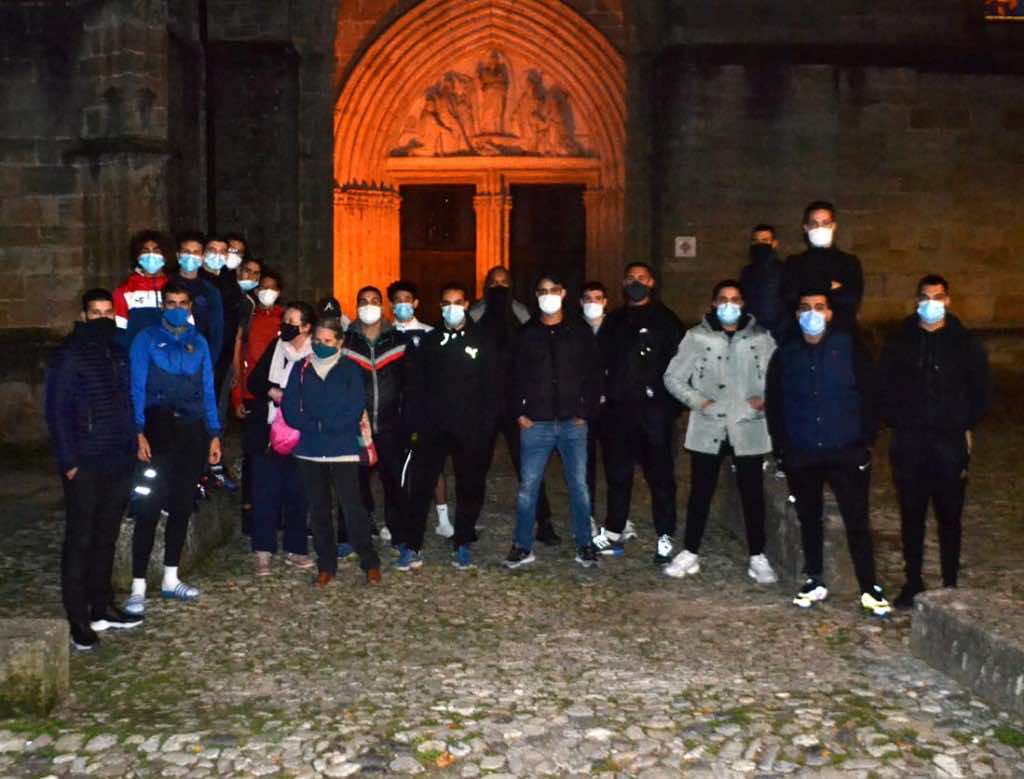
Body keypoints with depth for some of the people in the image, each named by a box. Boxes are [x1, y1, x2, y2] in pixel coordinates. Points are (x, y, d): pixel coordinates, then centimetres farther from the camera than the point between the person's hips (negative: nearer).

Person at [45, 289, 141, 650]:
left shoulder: (119, 353, 12)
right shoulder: (69, 355, -7)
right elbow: (57, 411, -9)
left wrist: (131, 449, 10)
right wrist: (68, 461, -13)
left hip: (119, 464, 6)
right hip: (85, 466, -6)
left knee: (106, 538, 13)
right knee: (80, 540, 0)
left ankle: (102, 607, 23)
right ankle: (78, 619, 6)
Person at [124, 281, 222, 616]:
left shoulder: (198, 342, 12)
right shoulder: (147, 339, 1)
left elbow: (207, 391, 12)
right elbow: (137, 389, -5)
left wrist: (214, 434, 6)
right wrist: (139, 433, -15)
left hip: (192, 430, 4)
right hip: (159, 428, -4)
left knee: (182, 506, 9)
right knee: (149, 508, -8)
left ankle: (171, 579, 20)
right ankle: (138, 588, -5)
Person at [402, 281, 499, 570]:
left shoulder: (482, 342, 3)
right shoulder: (429, 341, 8)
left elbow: (490, 389, 0)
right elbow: (415, 386, 7)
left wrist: (487, 427, -8)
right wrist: (414, 426, -1)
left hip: (470, 430, -1)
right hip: (433, 428, 1)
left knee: (470, 489, 7)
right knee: (420, 487, -2)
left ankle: (463, 544, 20)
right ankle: (413, 546, 5)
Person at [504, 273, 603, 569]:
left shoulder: (581, 332, 6)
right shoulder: (527, 334, 8)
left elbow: (593, 375, 5)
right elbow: (516, 376, 9)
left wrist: (586, 412, -3)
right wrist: (519, 413, 0)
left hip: (573, 423, 0)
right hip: (536, 423, 1)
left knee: (579, 485, 2)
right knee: (528, 486, 1)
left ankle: (585, 545, 13)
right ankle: (523, 547, 11)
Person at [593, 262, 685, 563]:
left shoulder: (665, 319, 2)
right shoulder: (614, 320, 16)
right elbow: (602, 359, 17)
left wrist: (671, 402, -11)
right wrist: (605, 392, 6)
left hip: (653, 409, -4)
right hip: (618, 409, 5)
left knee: (660, 474, -1)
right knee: (617, 473, 11)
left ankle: (665, 537, 6)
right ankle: (613, 533, 22)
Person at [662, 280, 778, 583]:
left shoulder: (761, 337, 2)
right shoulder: (696, 337, 1)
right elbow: (673, 377, 3)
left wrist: (765, 399, -10)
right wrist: (698, 401, -7)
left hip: (748, 429, 0)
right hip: (707, 429, 0)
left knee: (753, 494, 8)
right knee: (700, 493, 9)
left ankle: (757, 558, 20)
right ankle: (690, 554, 22)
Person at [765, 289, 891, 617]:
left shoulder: (850, 348, -1)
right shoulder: (785, 355, 5)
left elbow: (869, 395, -1)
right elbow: (774, 404, 9)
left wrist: (866, 439, -6)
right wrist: (782, 448, 3)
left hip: (847, 453, -2)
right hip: (802, 456, 3)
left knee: (857, 521, -1)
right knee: (809, 519, 12)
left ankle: (869, 588, 7)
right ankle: (814, 581, 25)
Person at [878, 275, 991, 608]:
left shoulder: (965, 343, 3)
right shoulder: (900, 342, 6)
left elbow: (982, 392, 6)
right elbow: (884, 388, 10)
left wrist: (964, 424, -1)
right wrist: (896, 421, 1)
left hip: (950, 444, -1)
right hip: (909, 445, 1)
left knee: (949, 517, 4)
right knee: (911, 517, 7)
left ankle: (950, 584, 15)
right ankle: (913, 582, 18)